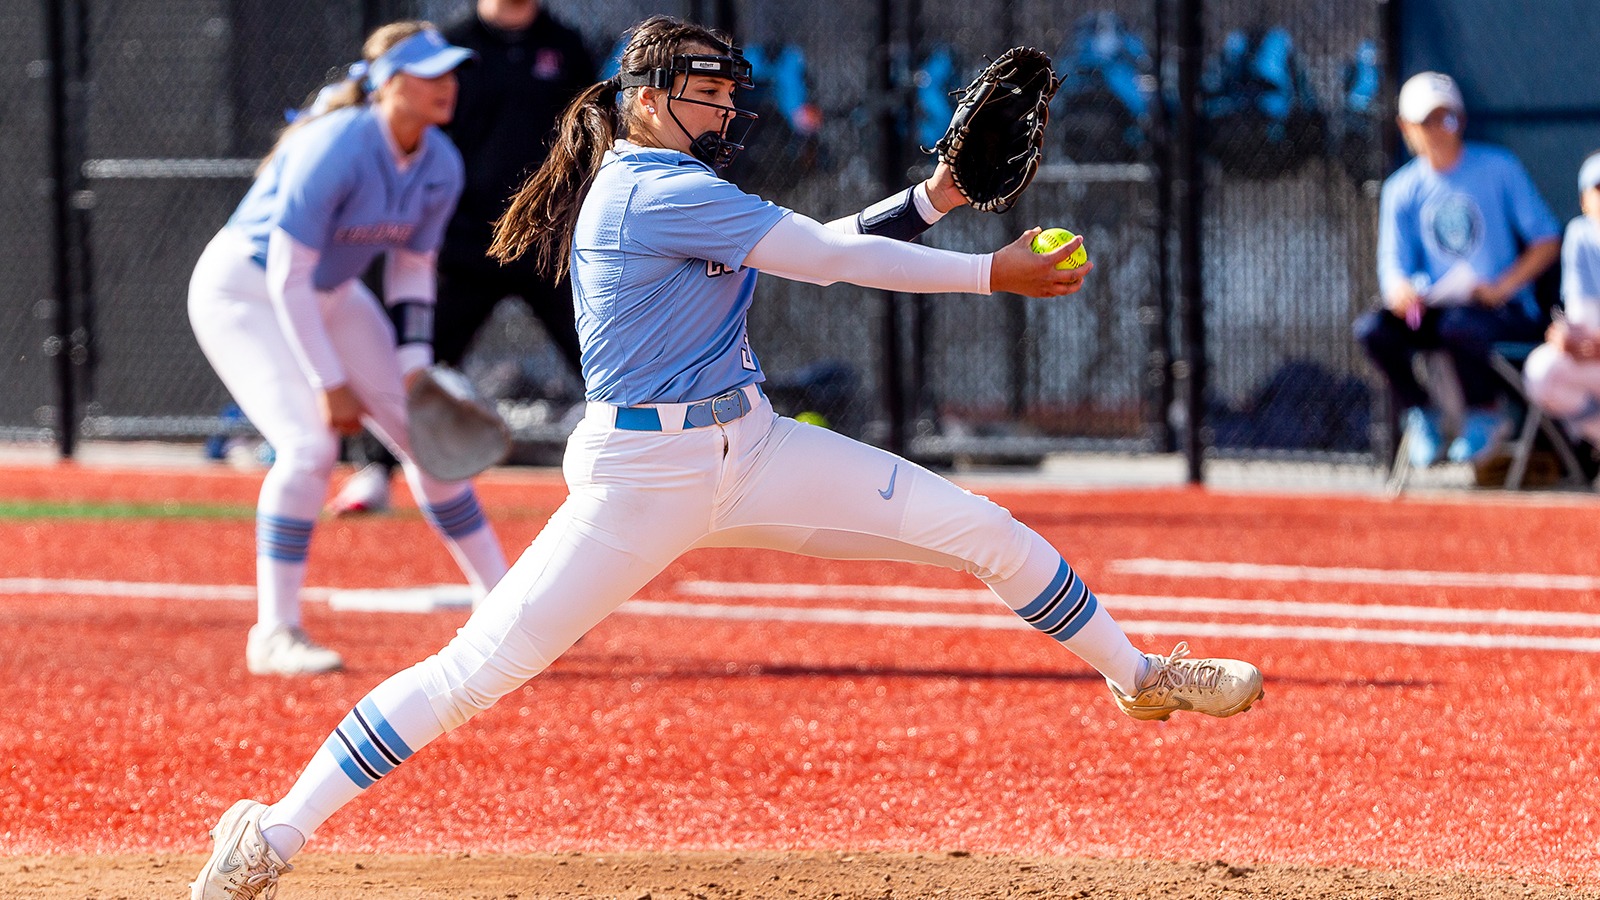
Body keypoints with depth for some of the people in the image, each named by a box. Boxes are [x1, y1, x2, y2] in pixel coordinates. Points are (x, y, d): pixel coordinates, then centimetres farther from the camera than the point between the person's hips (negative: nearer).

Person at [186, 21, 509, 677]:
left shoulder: (441, 167, -8)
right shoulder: (334, 150, -31)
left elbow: (413, 269, 4)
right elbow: (288, 277, -29)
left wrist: (415, 367, -7)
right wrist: (330, 384, -27)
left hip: (331, 295, 8)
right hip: (242, 290, -8)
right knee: (310, 444, -24)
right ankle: (275, 635, -14)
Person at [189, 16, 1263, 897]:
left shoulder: (679, 189, 14)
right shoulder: (659, 192, -16)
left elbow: (823, 246, 18)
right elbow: (828, 258, -14)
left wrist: (933, 199, 3)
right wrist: (992, 274, -8)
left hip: (752, 452, 9)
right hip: (640, 473, -9)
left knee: (984, 530, 3)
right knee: (476, 670, -13)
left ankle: (1137, 674, 20)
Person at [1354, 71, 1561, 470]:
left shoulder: (1499, 169, -1)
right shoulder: (1401, 190, 8)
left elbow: (1547, 241, -1)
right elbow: (1393, 262, 2)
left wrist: (1503, 288, -17)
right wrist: (1400, 289, -24)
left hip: (1507, 312, -4)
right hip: (1433, 309, 4)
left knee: (1459, 325, -38)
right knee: (1372, 328, -24)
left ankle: (1484, 417, -10)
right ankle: (1420, 413, -2)